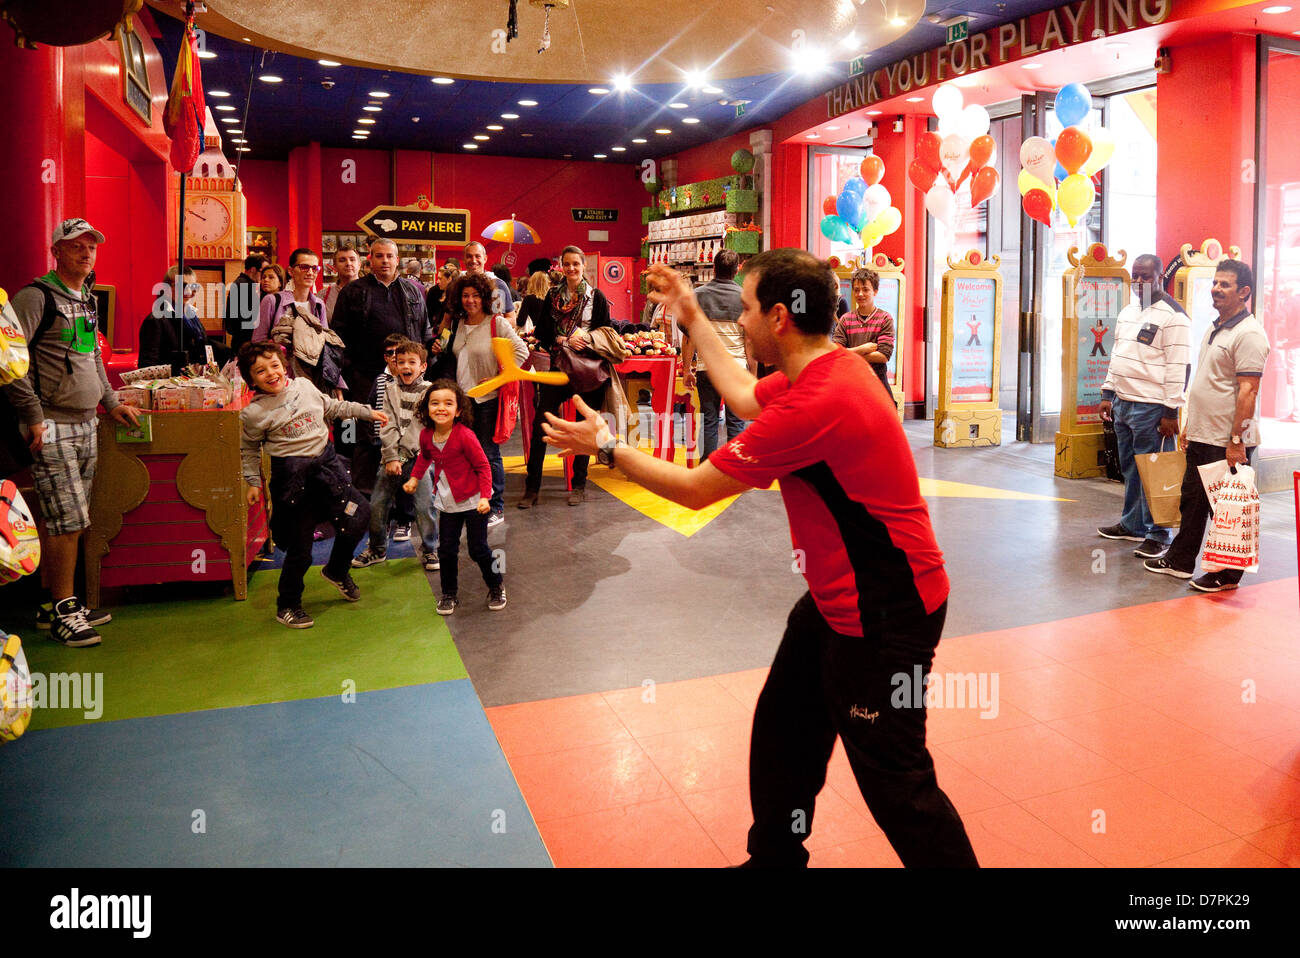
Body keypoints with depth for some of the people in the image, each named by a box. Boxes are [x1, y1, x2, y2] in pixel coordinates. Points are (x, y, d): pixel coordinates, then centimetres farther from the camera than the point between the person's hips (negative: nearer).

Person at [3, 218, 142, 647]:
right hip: (51, 428, -8)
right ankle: (62, 610, 4)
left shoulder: (88, 300, 17)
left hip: (86, 425, 8)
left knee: (67, 521, 11)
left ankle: (55, 605, 19)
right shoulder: (36, 297, -9)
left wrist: (111, 403, 22)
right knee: (67, 520, -8)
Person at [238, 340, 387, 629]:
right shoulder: (253, 413, -7)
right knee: (299, 546, -1)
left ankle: (337, 571, 27)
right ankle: (287, 606, 21)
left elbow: (333, 408, 19)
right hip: (291, 476, -5)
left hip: (325, 462, 5)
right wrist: (253, 482, -2)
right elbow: (250, 450, 4)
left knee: (360, 514, 0)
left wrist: (367, 412, 20)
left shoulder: (304, 386, 4)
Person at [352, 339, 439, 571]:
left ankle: (430, 549, 12)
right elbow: (387, 426, 0)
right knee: (376, 504, 3)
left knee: (424, 505, -9)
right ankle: (377, 549, 24)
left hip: (420, 456, -2)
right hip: (394, 456, 2)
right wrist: (391, 457, -9)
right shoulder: (390, 390, 7)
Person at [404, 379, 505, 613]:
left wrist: (485, 497, -21)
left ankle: (496, 588, 26)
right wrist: (415, 478, 14)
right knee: (446, 550, 6)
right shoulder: (426, 435, -3)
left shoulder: (465, 436, -21)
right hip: (447, 503, 5)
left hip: (473, 502, -5)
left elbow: (483, 467, -15)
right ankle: (449, 594, 24)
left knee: (478, 549, 3)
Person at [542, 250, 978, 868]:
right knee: (781, 732, 20)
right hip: (838, 599, 10)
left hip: (883, 613, -10)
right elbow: (745, 397, 23)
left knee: (894, 782, 3)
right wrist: (692, 319, 28)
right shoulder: (827, 369, 3)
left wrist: (607, 448, -4)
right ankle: (774, 857, 39)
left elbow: (695, 489, -18)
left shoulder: (817, 403, -28)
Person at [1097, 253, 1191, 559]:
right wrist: (1108, 394, 18)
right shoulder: (1127, 312, 16)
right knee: (1129, 468, 16)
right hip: (1122, 403, 8)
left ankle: (1158, 536, 6)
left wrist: (1171, 411, -17)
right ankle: (1132, 525, 28)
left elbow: (1178, 367, -14)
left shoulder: (1173, 315, -10)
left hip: (1150, 407, -8)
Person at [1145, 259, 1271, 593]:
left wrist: (1236, 440, -23)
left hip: (1227, 442, -9)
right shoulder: (1214, 329, 14)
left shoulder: (1248, 333, -16)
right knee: (1192, 501, 17)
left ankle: (1227, 575, 13)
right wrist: (1189, 425, 20)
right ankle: (1180, 561, 28)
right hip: (1201, 437, 9)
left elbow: (1248, 390, -20)